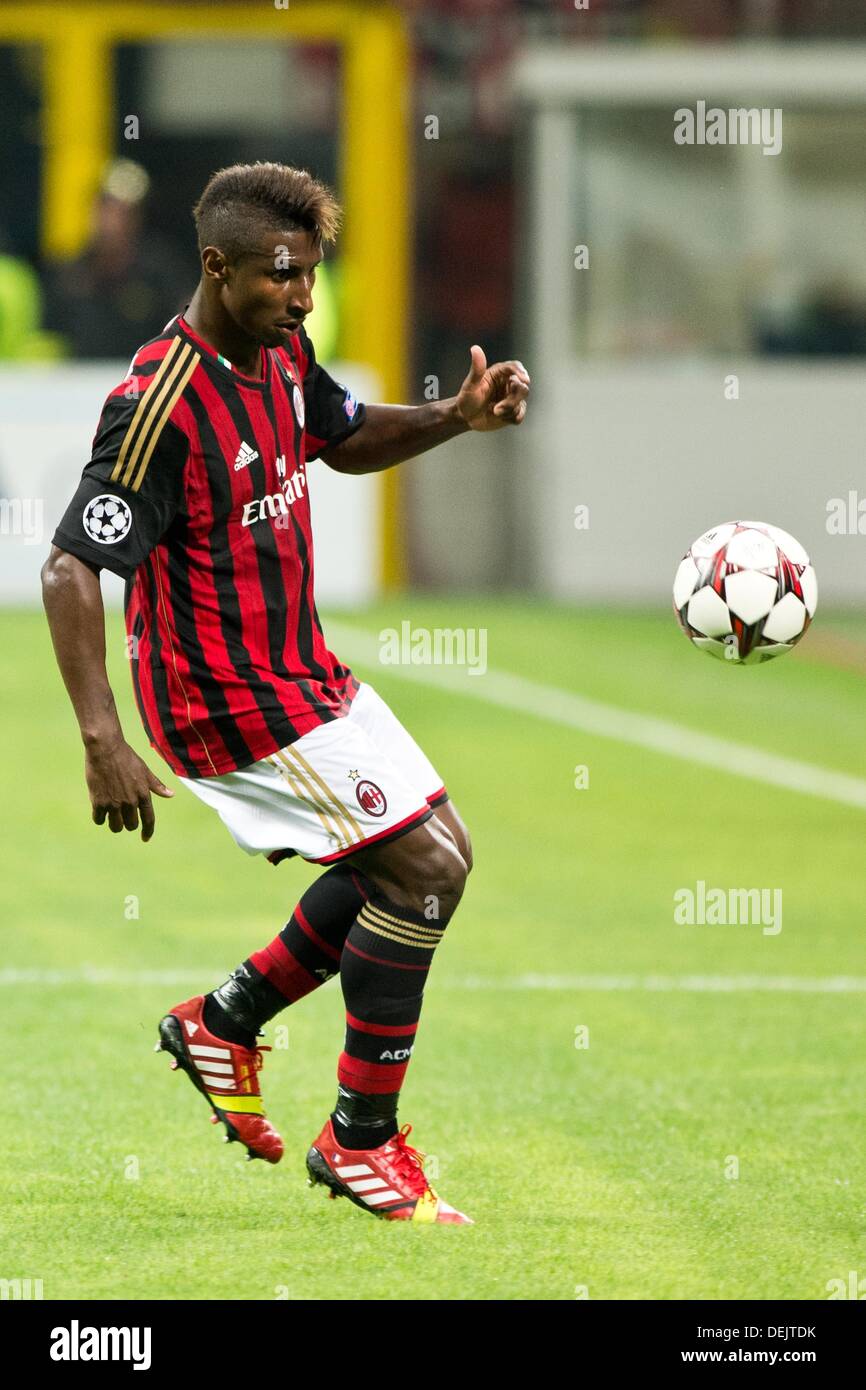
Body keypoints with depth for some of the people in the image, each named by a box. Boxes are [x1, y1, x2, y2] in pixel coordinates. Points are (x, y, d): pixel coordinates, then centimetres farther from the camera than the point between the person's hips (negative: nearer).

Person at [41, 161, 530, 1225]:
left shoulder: (279, 355, 3)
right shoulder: (161, 405, -25)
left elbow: (346, 440, 23)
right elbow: (69, 570, -27)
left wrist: (454, 417, 3)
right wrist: (102, 743, -34)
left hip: (302, 674, 9)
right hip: (230, 700, -9)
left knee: (433, 851, 15)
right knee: (423, 866, -12)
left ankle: (225, 1020, 24)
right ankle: (361, 1139, -1)